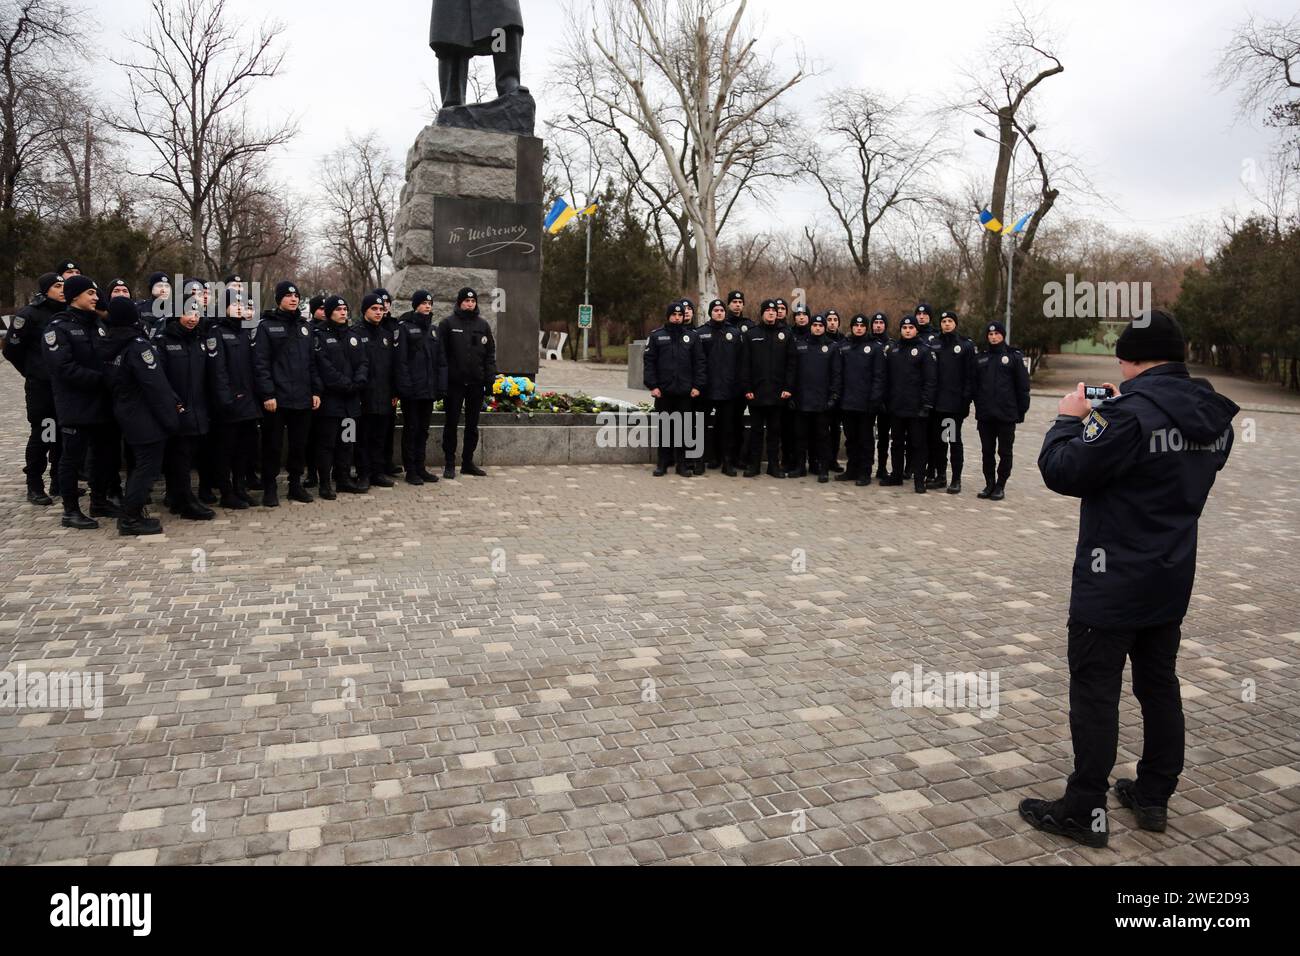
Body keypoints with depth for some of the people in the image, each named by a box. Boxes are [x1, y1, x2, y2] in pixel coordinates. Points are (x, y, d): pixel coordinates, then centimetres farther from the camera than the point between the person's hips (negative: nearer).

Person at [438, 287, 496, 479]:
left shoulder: (483, 325, 9)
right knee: (452, 424, 4)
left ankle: (468, 461, 20)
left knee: (472, 425, 10)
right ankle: (450, 463, 11)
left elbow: (490, 353, 9)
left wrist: (490, 379, 1)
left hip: (476, 384, 3)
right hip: (454, 383, -3)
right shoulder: (448, 323, -1)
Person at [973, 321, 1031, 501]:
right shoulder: (981, 358, 11)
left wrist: (1022, 410, -5)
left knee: (1004, 452, 4)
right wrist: (978, 406, 6)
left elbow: (1023, 385, -1)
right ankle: (989, 485, 18)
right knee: (987, 451, 8)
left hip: (1006, 414, -3)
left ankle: (1000, 486, 11)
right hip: (985, 415, 4)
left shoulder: (1014, 356, 0)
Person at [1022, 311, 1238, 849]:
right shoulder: (1213, 415, 5)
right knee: (1159, 684, 18)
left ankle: (1084, 811, 10)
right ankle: (1154, 798, 31)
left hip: (1113, 582, -8)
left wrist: (1069, 418, -5)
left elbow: (1063, 472, -22)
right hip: (1172, 577, 9)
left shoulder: (1131, 412, -23)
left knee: (1095, 691, 1)